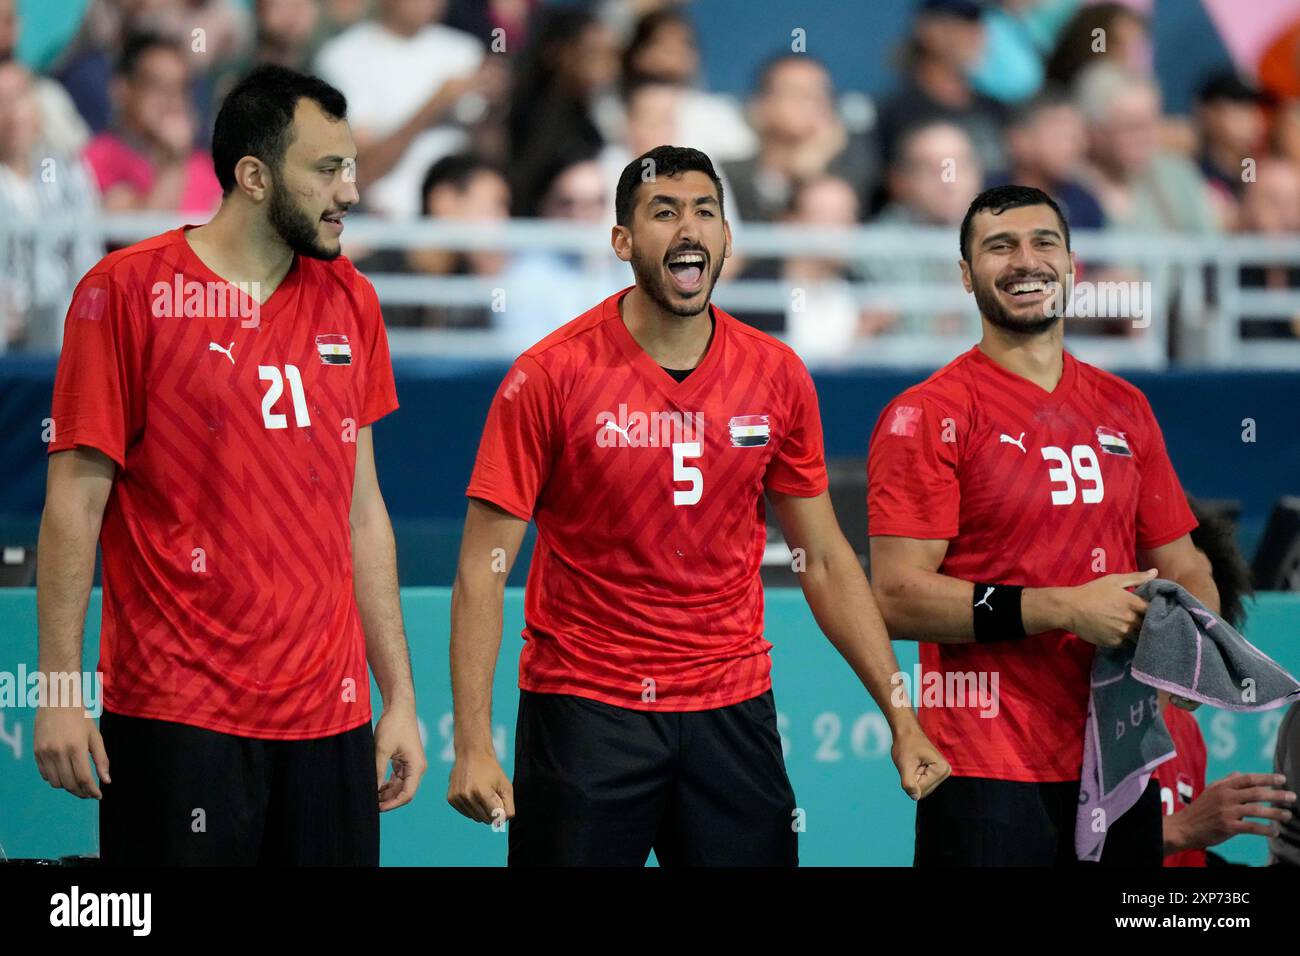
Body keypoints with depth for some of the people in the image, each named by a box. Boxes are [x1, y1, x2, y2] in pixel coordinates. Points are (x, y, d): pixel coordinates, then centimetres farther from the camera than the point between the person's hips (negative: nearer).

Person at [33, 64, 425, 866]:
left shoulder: (349, 301, 11)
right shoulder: (129, 292, -4)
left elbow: (361, 510, 14)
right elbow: (76, 502, -4)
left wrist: (399, 695, 11)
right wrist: (58, 690, -9)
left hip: (330, 712, 5)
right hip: (176, 713, -5)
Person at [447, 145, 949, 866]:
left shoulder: (776, 378, 2)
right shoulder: (552, 375, -9)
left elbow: (824, 562, 9)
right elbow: (482, 572, -8)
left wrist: (901, 720, 4)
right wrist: (472, 746, -16)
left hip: (733, 709, 3)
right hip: (585, 708, -3)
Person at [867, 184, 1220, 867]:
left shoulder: (1123, 408, 12)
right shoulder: (926, 417, -6)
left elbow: (1182, 569, 19)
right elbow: (897, 597, -14)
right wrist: (1065, 610, -19)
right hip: (988, 777, -6)